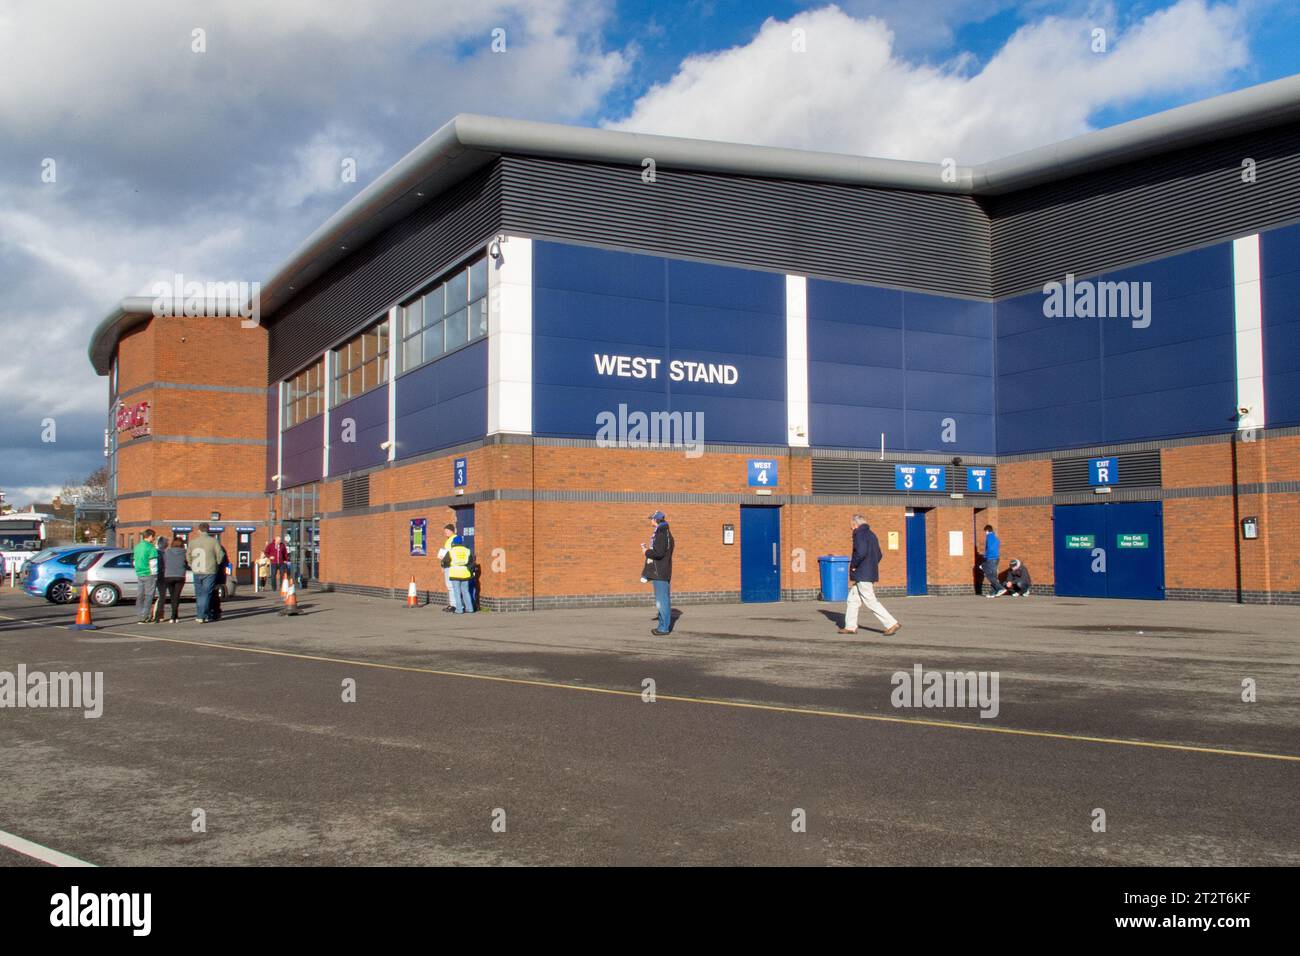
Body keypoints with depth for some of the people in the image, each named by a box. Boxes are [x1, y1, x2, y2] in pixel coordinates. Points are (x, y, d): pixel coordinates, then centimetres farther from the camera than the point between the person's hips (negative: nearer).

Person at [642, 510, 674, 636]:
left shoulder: (662, 534, -16)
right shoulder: (663, 532, 16)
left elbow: (659, 553, -25)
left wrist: (646, 552, -10)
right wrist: (648, 550, 13)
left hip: (660, 573, -11)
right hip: (659, 572, 11)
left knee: (662, 600, -7)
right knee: (661, 600, 15)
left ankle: (664, 628, -4)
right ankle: (663, 625, 21)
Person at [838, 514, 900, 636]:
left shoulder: (859, 533, -13)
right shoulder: (872, 535, 16)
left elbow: (861, 552, -27)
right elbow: (879, 555, 20)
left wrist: (852, 565, -14)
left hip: (862, 575, -10)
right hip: (870, 574, 10)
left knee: (871, 602, -7)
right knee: (852, 600, 15)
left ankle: (892, 624, -8)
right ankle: (850, 626, 17)